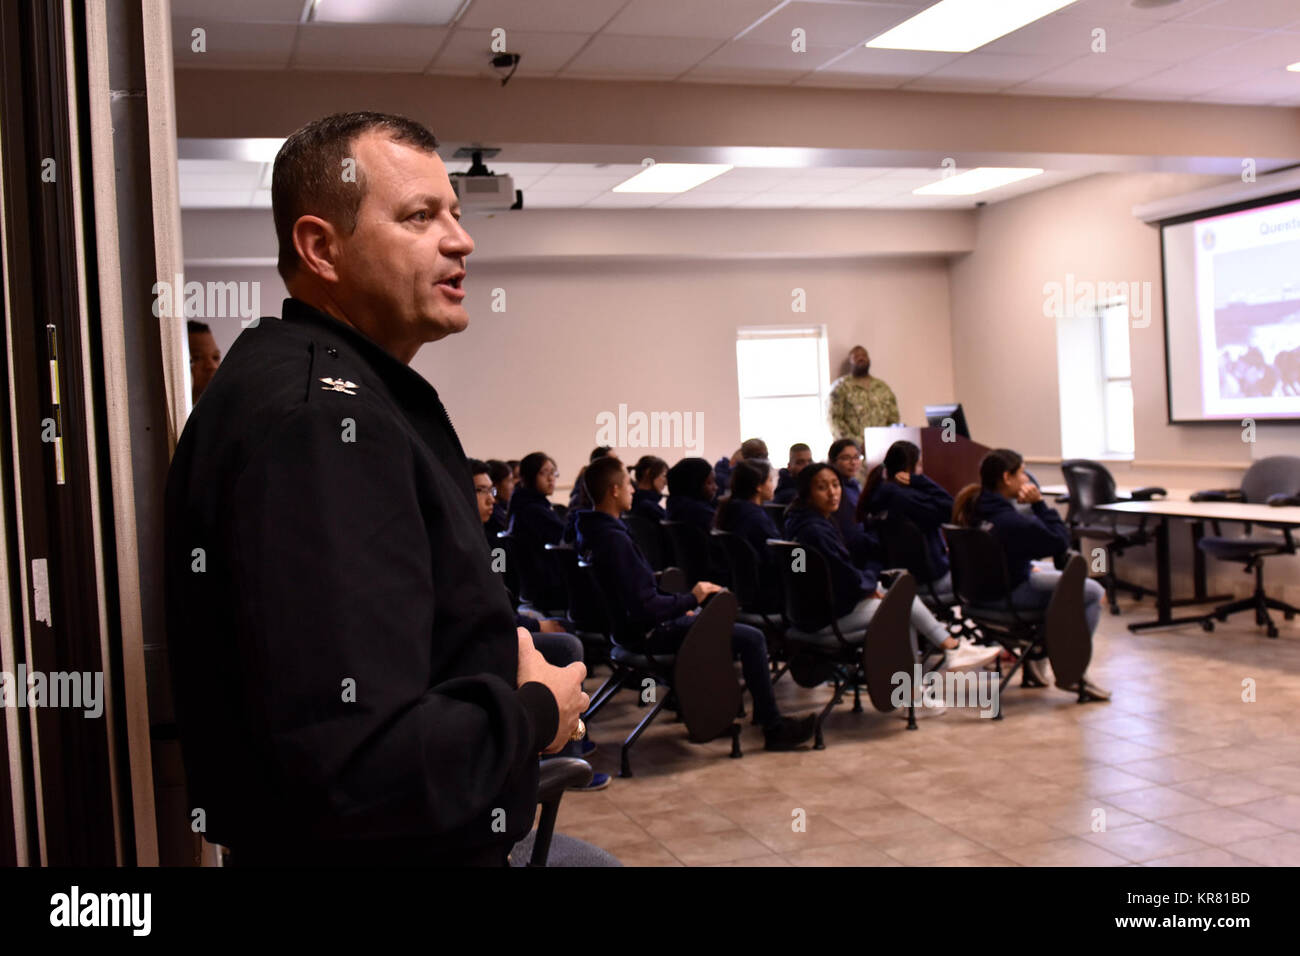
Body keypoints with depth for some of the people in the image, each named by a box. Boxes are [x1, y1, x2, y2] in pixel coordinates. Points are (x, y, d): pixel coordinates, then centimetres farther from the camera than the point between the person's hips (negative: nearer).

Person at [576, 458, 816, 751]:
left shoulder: (590, 531, 4)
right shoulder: (615, 540, -27)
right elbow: (645, 607, -29)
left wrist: (679, 603, 12)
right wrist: (691, 599, -15)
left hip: (627, 624, 11)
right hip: (650, 632, -11)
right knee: (752, 638, -9)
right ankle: (773, 727, 2)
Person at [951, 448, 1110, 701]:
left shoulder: (971, 507, -3)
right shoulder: (1011, 521, -30)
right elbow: (1060, 541, -19)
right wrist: (1039, 503, -18)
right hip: (1011, 593, -9)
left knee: (1054, 578, 32)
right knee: (1093, 593, 0)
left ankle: (1035, 660, 33)